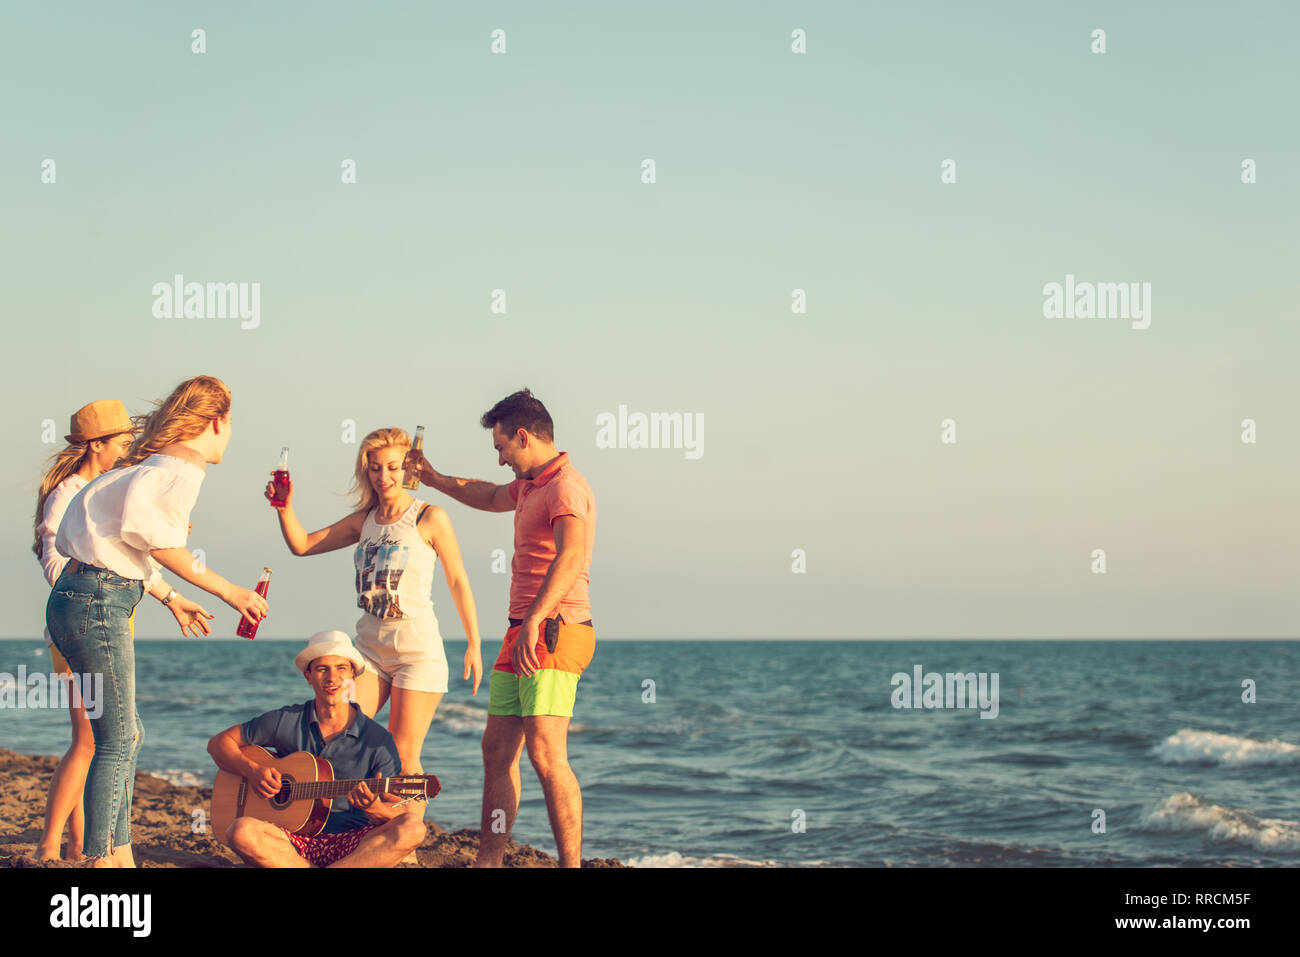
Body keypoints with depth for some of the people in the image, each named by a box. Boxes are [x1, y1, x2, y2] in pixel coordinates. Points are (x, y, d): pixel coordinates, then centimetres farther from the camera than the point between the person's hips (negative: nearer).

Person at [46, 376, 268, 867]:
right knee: (117, 742, -4)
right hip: (97, 603, -10)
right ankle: (98, 858, -1)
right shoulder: (182, 468, -10)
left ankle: (119, 855, 19)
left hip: (76, 600, 10)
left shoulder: (154, 465, 19)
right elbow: (158, 542, -20)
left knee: (126, 736, 15)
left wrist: (172, 599, 32)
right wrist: (229, 592, -13)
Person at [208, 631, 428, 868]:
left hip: (350, 845, 0)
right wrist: (251, 771, -5)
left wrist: (375, 808, -26)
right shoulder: (285, 721, 6)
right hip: (292, 838, 0)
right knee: (241, 832, -33)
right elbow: (219, 743, 15)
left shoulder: (379, 741, 2)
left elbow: (398, 811, -1)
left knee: (412, 830, -31)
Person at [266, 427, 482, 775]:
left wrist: (474, 645, -1)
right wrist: (284, 507, -3)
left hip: (417, 649, -5)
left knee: (403, 757, -5)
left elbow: (458, 581, -1)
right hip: (370, 649, 5)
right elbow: (302, 545, 15)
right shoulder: (364, 520, 10)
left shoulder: (430, 518, -5)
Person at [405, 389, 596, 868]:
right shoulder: (530, 485, 20)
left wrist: (535, 620, -40)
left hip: (554, 633, -10)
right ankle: (488, 861, 16)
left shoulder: (566, 487, -13)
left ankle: (571, 865, -16)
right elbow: (490, 497, 44)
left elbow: (570, 557, -30)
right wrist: (435, 479, 44)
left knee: (546, 754, -17)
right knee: (497, 750, 10)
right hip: (522, 634, 10)